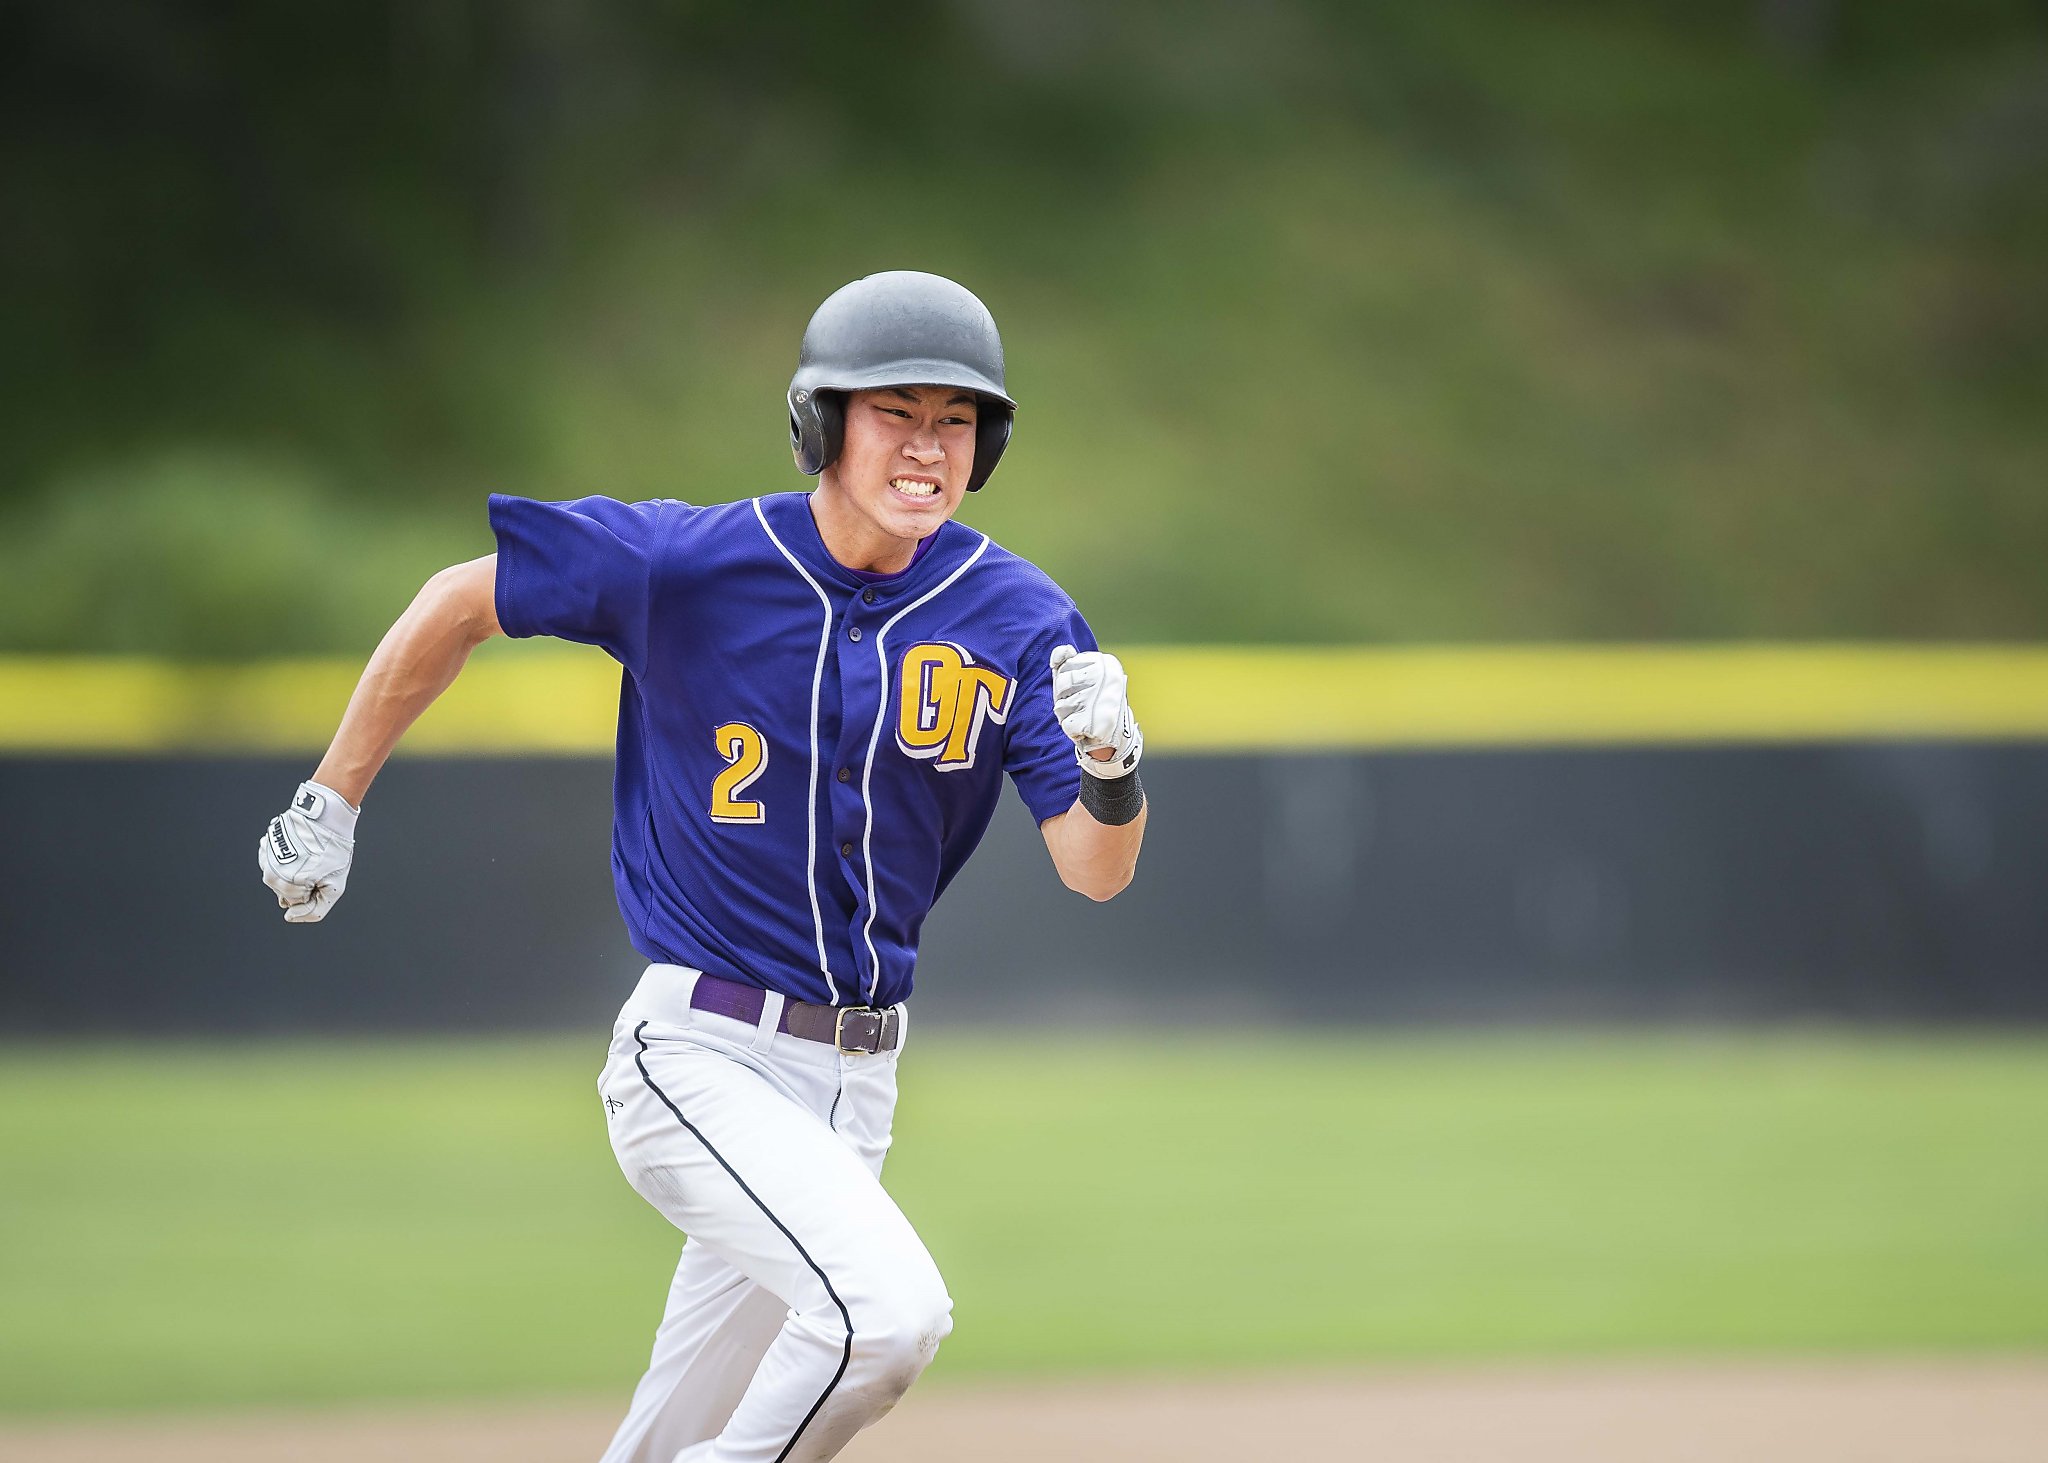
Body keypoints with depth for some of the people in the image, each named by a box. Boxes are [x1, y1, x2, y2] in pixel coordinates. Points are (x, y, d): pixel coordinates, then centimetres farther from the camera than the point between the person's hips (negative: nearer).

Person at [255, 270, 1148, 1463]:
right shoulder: (687, 565, -11)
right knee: (891, 1308, -27)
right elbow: (460, 604, 3)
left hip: (853, 1084, 5)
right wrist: (332, 804, 7)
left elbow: (1097, 872, -9)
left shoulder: (1018, 621, -3)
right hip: (702, 1059, -5)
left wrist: (1112, 768, -31)